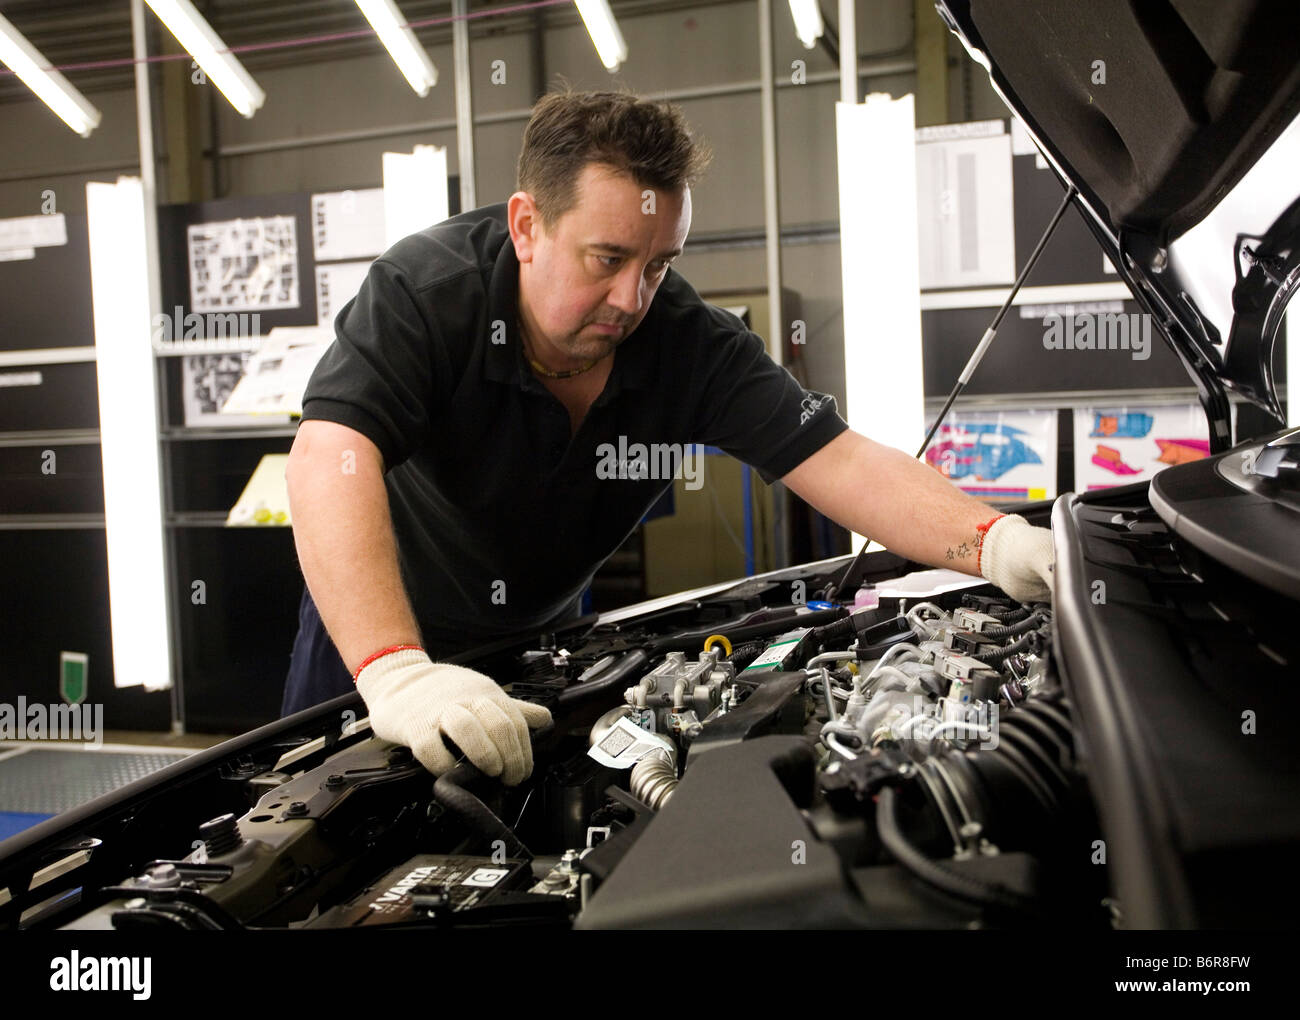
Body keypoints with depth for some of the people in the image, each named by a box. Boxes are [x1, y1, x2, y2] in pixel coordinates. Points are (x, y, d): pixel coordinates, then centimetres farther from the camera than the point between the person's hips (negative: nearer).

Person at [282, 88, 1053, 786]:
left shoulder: (697, 347, -22)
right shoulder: (424, 290, -32)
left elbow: (845, 464, -27)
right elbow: (332, 459, -47)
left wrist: (998, 541, -46)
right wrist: (396, 672, -62)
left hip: (541, 632, 3)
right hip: (370, 625, -2)